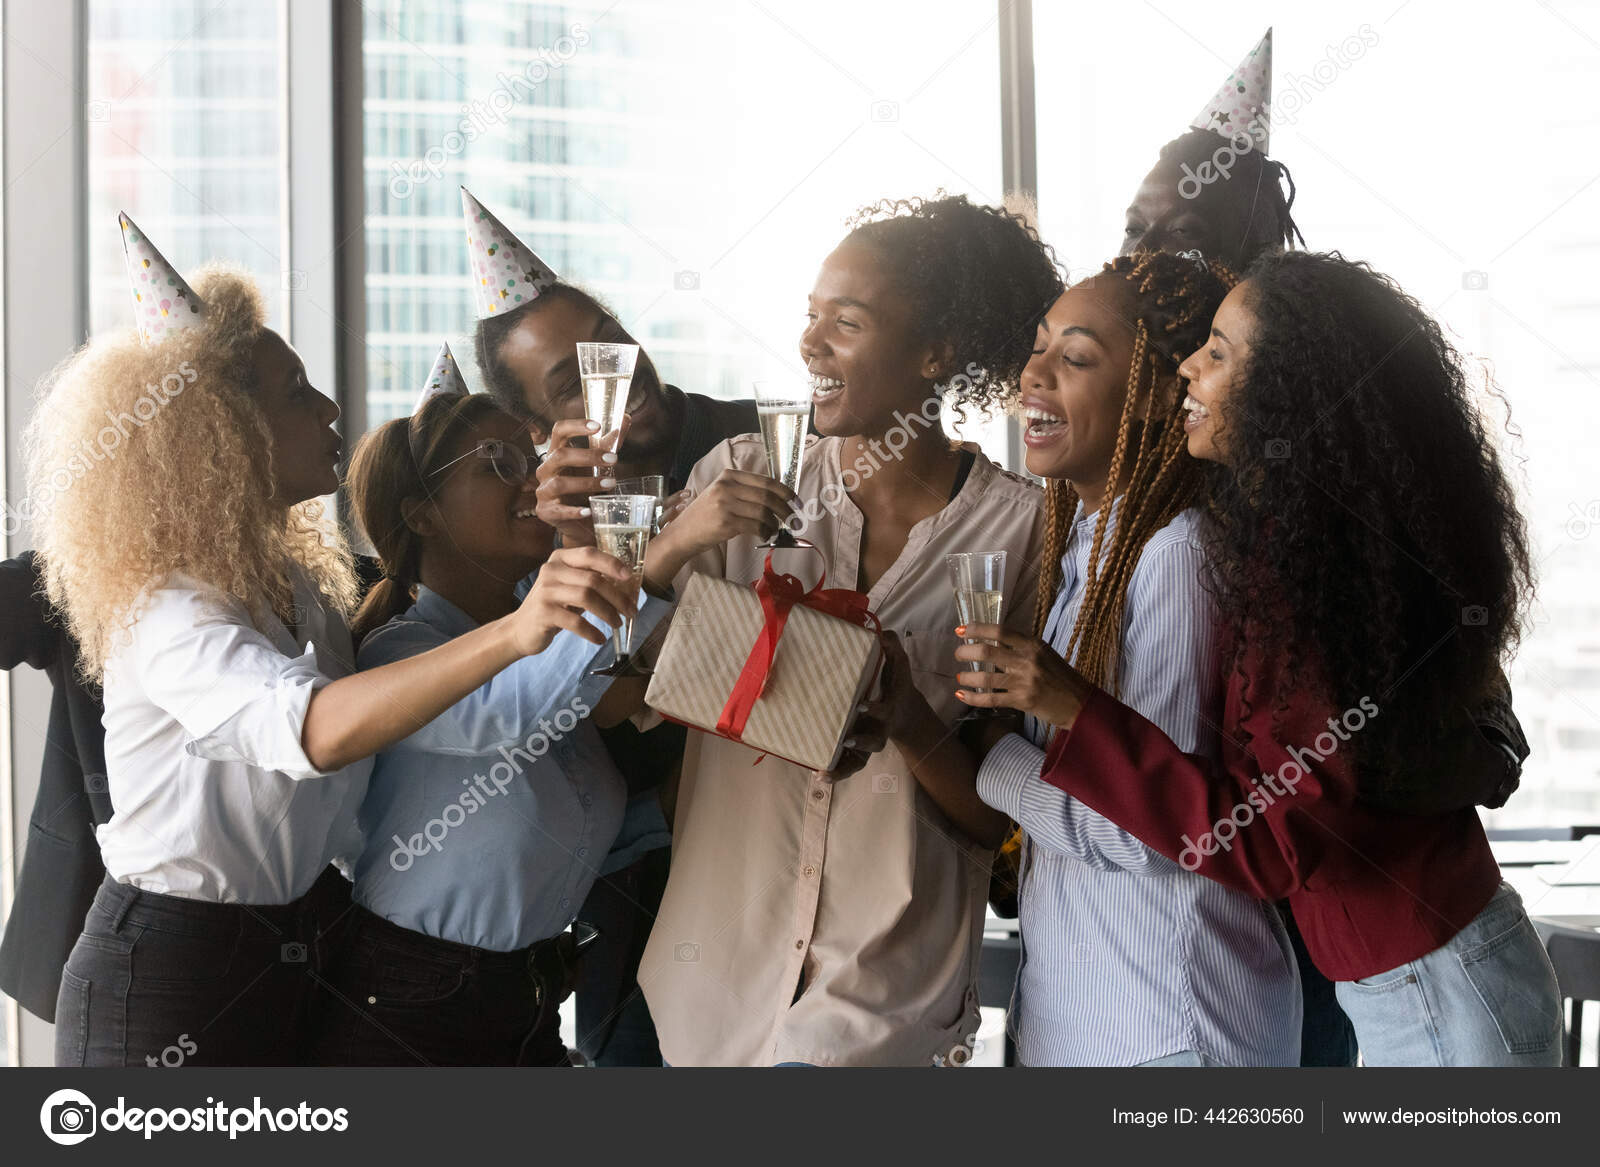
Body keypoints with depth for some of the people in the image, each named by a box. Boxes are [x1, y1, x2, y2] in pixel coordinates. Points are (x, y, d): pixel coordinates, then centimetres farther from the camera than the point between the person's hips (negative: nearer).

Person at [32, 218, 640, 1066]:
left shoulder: (296, 585, 6)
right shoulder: (167, 615, -23)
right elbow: (318, 730, -41)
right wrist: (512, 634, -53)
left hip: (294, 960, 8)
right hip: (165, 979, -8)